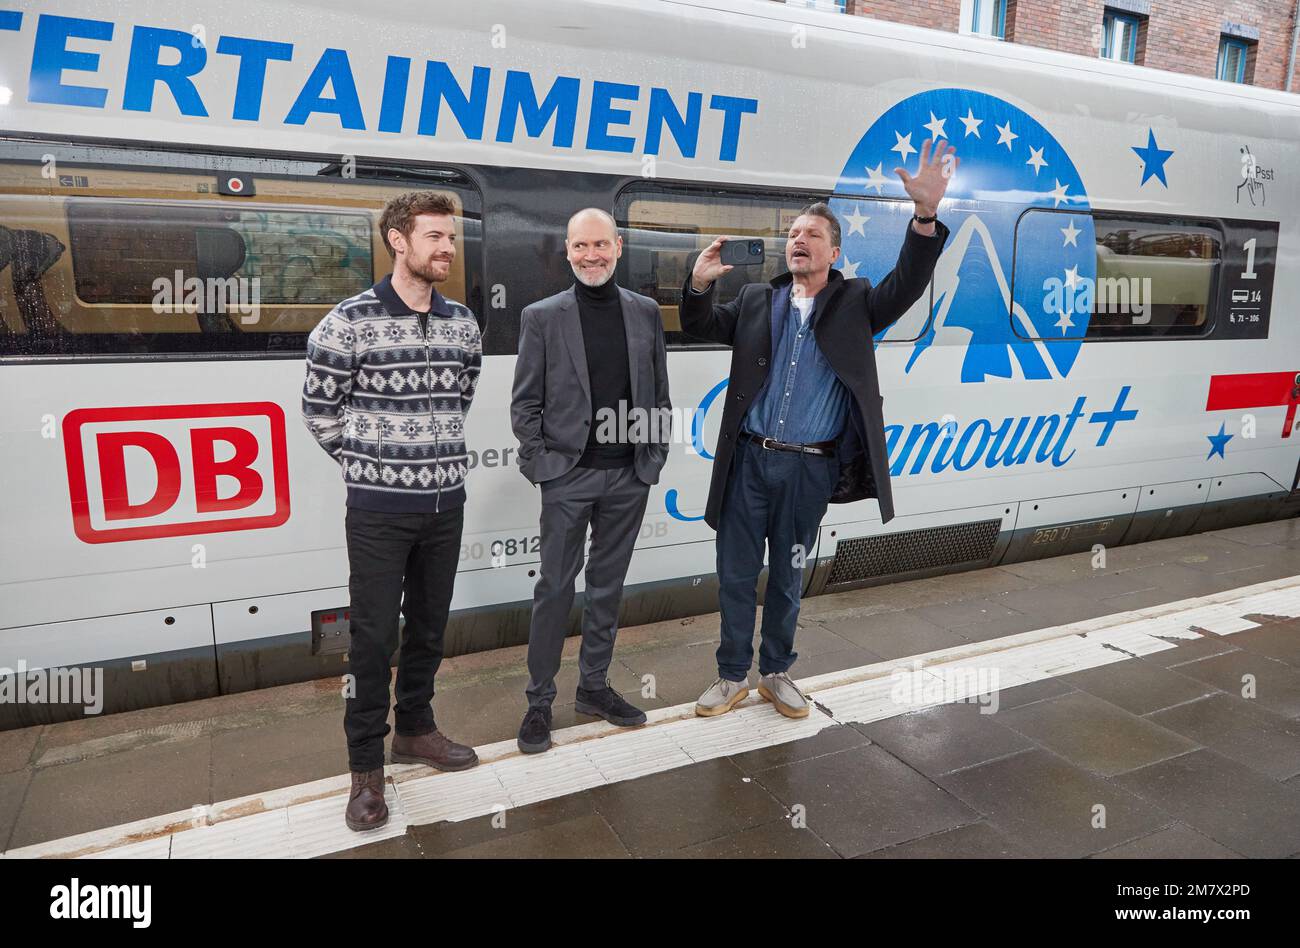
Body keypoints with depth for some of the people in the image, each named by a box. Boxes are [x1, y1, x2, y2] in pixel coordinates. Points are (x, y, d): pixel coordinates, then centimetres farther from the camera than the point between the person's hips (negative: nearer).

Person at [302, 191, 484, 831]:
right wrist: (368, 462, 5)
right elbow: (318, 409, -1)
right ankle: (366, 766, 19)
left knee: (429, 626, 15)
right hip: (379, 508, -4)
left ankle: (415, 730, 35)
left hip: (446, 503, 5)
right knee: (374, 636, 2)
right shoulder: (350, 321, -10)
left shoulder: (462, 323, 5)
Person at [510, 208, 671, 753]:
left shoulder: (645, 312, 7)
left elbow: (659, 393, 10)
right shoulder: (542, 317, -2)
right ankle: (540, 699, 17)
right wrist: (538, 465, -6)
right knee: (555, 587, 3)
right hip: (568, 475, -3)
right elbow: (524, 404, 0)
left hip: (629, 475, 3)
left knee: (608, 584, 13)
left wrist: (655, 458, 5)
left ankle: (594, 687, 28)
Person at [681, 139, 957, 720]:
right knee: (736, 573, 9)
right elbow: (701, 327, 8)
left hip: (810, 468, -1)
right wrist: (699, 286, -14)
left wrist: (926, 216, -27)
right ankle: (732, 676, 25)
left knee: (788, 577, 13)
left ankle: (776, 674, 32)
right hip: (749, 460, 1)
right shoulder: (756, 301, 8)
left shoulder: (855, 303, 3)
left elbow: (907, 286, -11)